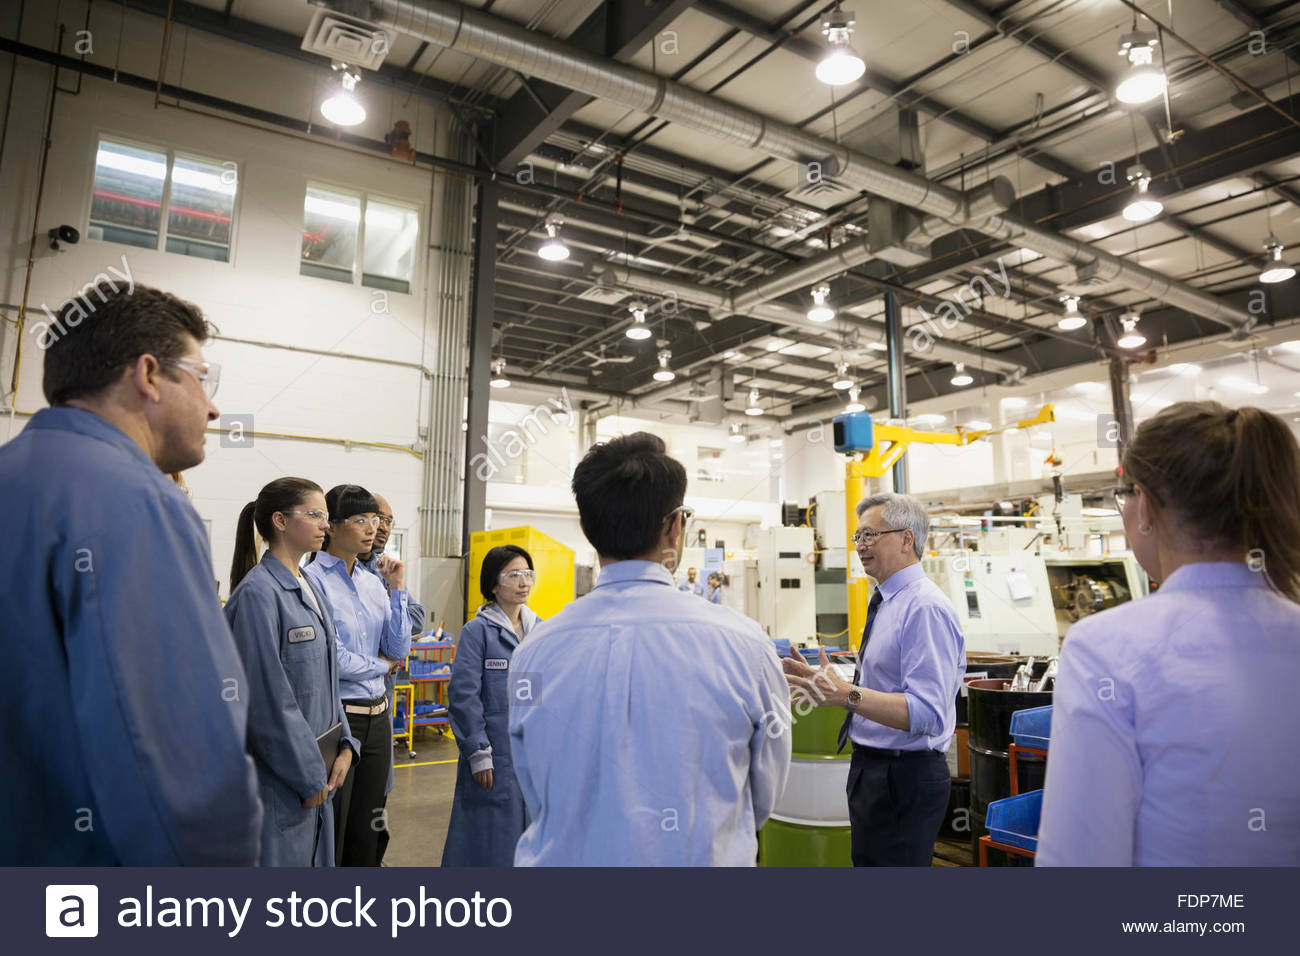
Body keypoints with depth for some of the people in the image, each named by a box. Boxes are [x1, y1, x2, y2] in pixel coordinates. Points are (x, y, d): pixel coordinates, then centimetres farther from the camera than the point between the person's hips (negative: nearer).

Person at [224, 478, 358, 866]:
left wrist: (345, 746, 5)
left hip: (318, 770, 9)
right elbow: (268, 697, -20)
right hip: (278, 779, -8)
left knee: (316, 856, 18)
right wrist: (309, 775, -15)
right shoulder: (257, 593, -18)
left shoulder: (309, 588, 9)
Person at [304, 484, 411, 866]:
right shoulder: (314, 579, -13)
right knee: (330, 832, 6)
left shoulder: (372, 582, 8)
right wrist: (380, 664, -1)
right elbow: (331, 660, -18)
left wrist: (397, 589, -3)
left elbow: (399, 650, 4)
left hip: (377, 716, 7)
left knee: (367, 827, 17)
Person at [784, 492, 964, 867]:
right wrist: (826, 684, 8)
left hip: (904, 777, -10)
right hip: (870, 768, 10)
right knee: (867, 862, 21)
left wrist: (847, 694, -35)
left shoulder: (925, 608, -20)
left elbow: (926, 713, -28)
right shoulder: (887, 603, 12)